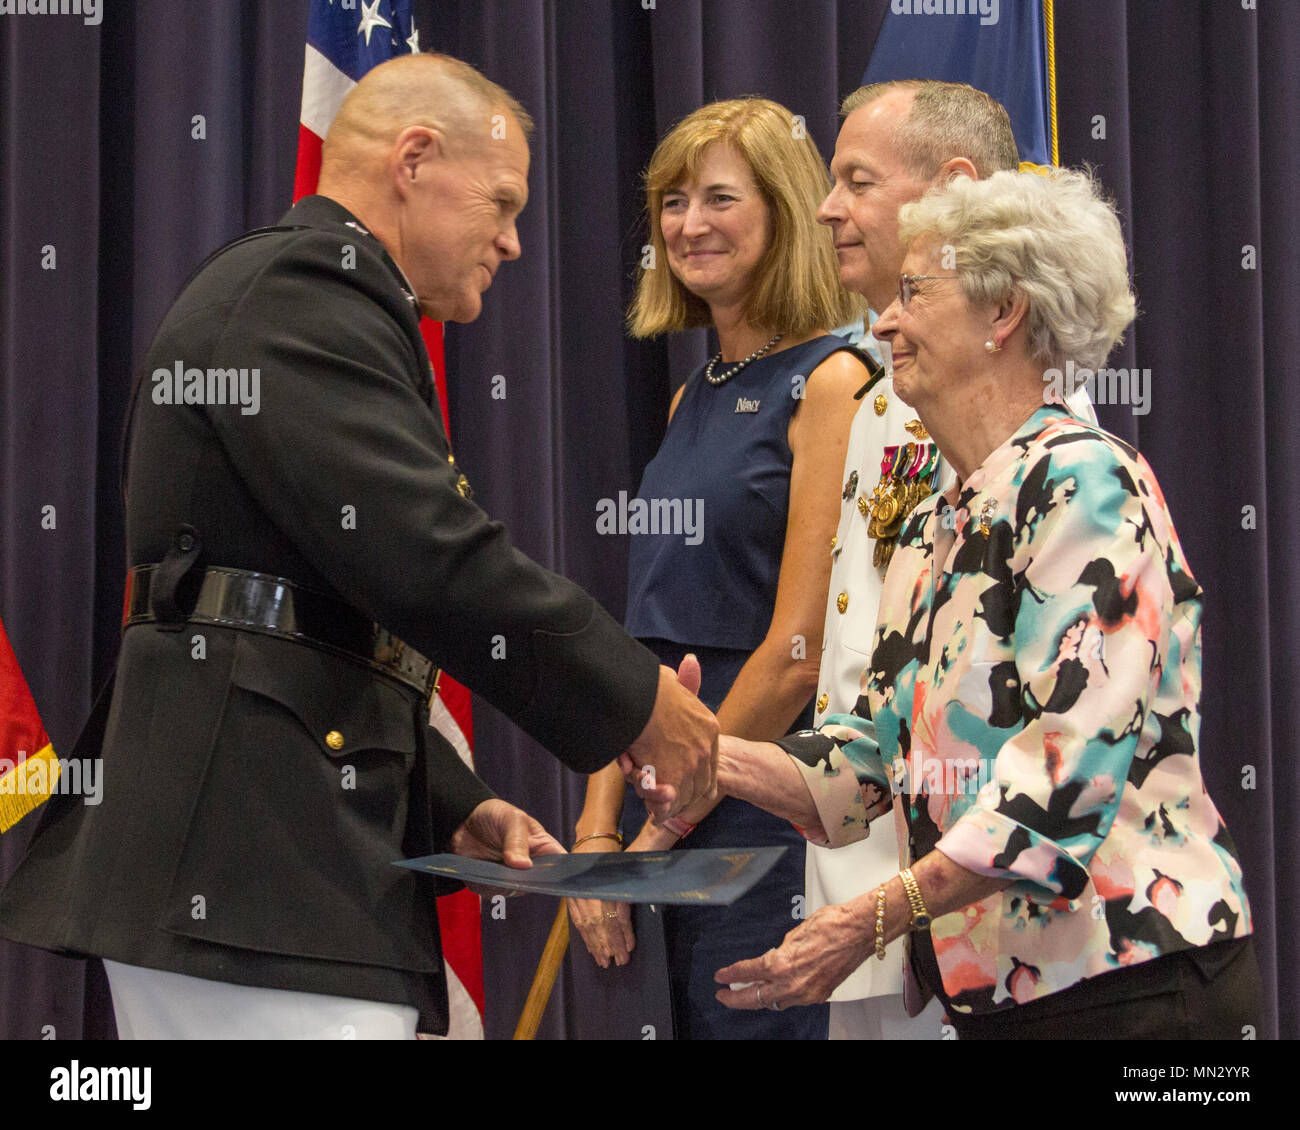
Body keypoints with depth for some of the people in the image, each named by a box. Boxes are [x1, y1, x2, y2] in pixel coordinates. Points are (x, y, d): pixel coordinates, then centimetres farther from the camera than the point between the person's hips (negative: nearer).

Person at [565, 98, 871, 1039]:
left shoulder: (831, 383, -8)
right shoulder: (694, 399, 15)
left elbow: (800, 651, -14)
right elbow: (646, 642, 13)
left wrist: (658, 832, -10)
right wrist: (599, 829, 2)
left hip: (773, 814, -7)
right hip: (672, 822, 7)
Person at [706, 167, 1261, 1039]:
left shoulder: (1083, 481, -11)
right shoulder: (929, 533, 15)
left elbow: (1078, 757, -21)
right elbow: (874, 764, 14)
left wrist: (875, 918, -25)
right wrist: (706, 754, -2)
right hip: (999, 992, 8)